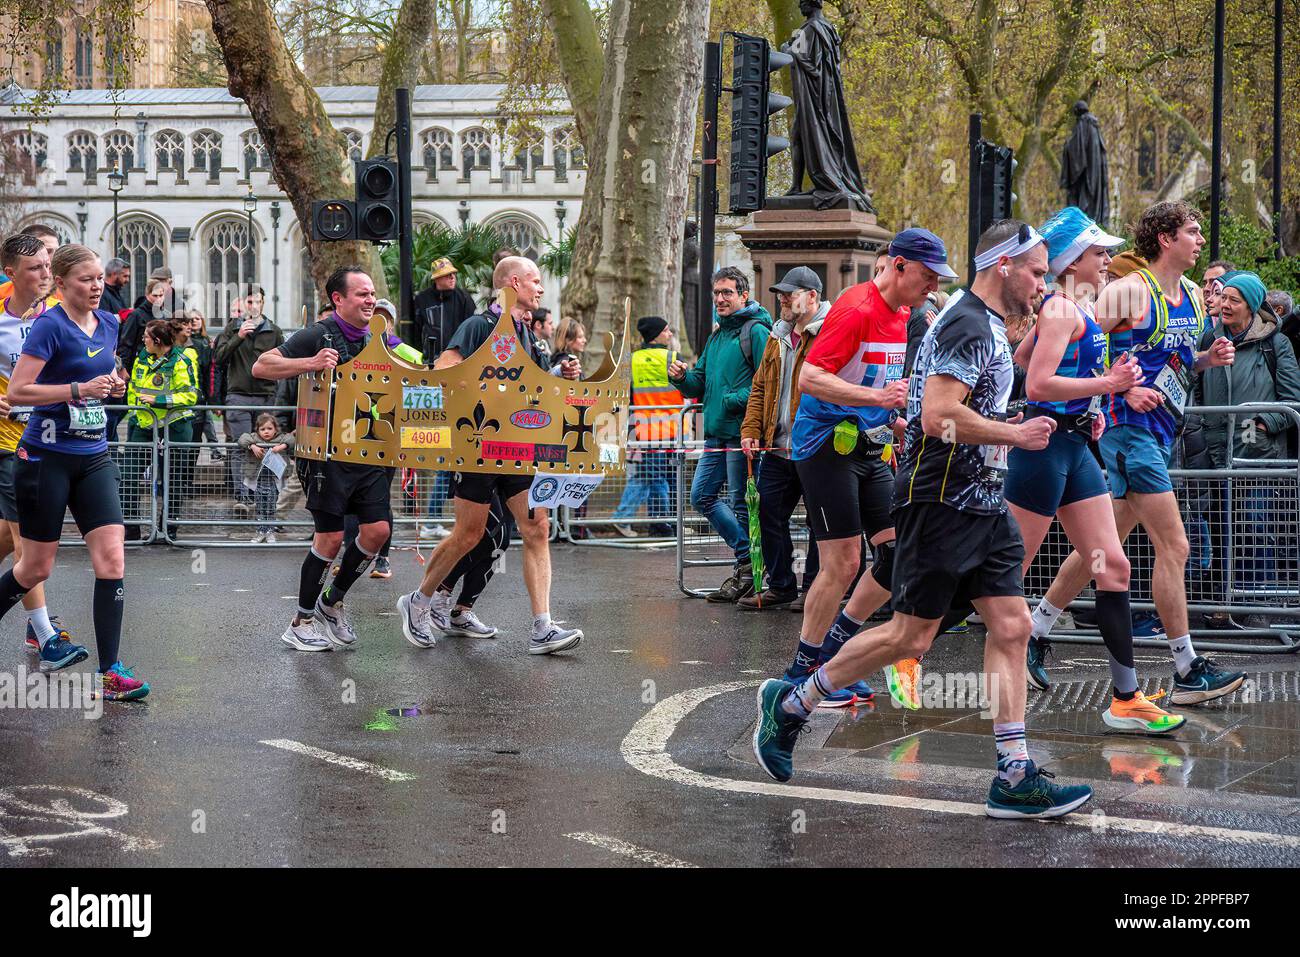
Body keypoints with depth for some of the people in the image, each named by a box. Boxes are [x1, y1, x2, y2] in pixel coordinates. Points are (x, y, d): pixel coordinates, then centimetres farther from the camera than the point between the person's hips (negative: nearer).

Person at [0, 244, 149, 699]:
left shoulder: (108, 324, 8)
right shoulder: (51, 325, -13)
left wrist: (112, 386, 4)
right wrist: (79, 390, -24)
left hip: (93, 457, 6)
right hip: (46, 457, -6)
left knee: (111, 560, -6)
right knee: (37, 568, 3)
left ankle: (109, 673, -5)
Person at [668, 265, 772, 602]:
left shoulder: (756, 331, -8)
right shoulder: (716, 337, 19)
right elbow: (700, 385, 21)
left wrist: (734, 401, -20)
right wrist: (683, 377, 1)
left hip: (741, 433, -9)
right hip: (716, 433, 9)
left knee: (740, 502, -3)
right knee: (702, 497, 10)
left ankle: (746, 571, 6)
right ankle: (746, 551, 19)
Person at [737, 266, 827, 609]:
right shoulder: (778, 337, 17)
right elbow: (761, 388, 21)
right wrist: (751, 430, 9)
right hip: (778, 449, 8)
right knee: (770, 514, 8)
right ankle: (781, 586, 18)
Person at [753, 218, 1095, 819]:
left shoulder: (988, 326, 17)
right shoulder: (968, 325, -15)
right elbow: (939, 416, -26)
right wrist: (1017, 435, -16)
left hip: (982, 506, 10)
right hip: (942, 503, -10)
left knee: (1011, 626, 2)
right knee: (911, 636, -3)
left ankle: (1015, 778, 1)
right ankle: (790, 703, 14)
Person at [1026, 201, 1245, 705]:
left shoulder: (1191, 296, 14)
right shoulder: (1127, 291, -11)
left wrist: (1209, 358, 6)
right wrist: (1124, 390, -19)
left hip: (1158, 432, 9)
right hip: (1129, 429, -9)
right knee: (1173, 546, -10)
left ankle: (1030, 632, 21)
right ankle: (1188, 671, -6)